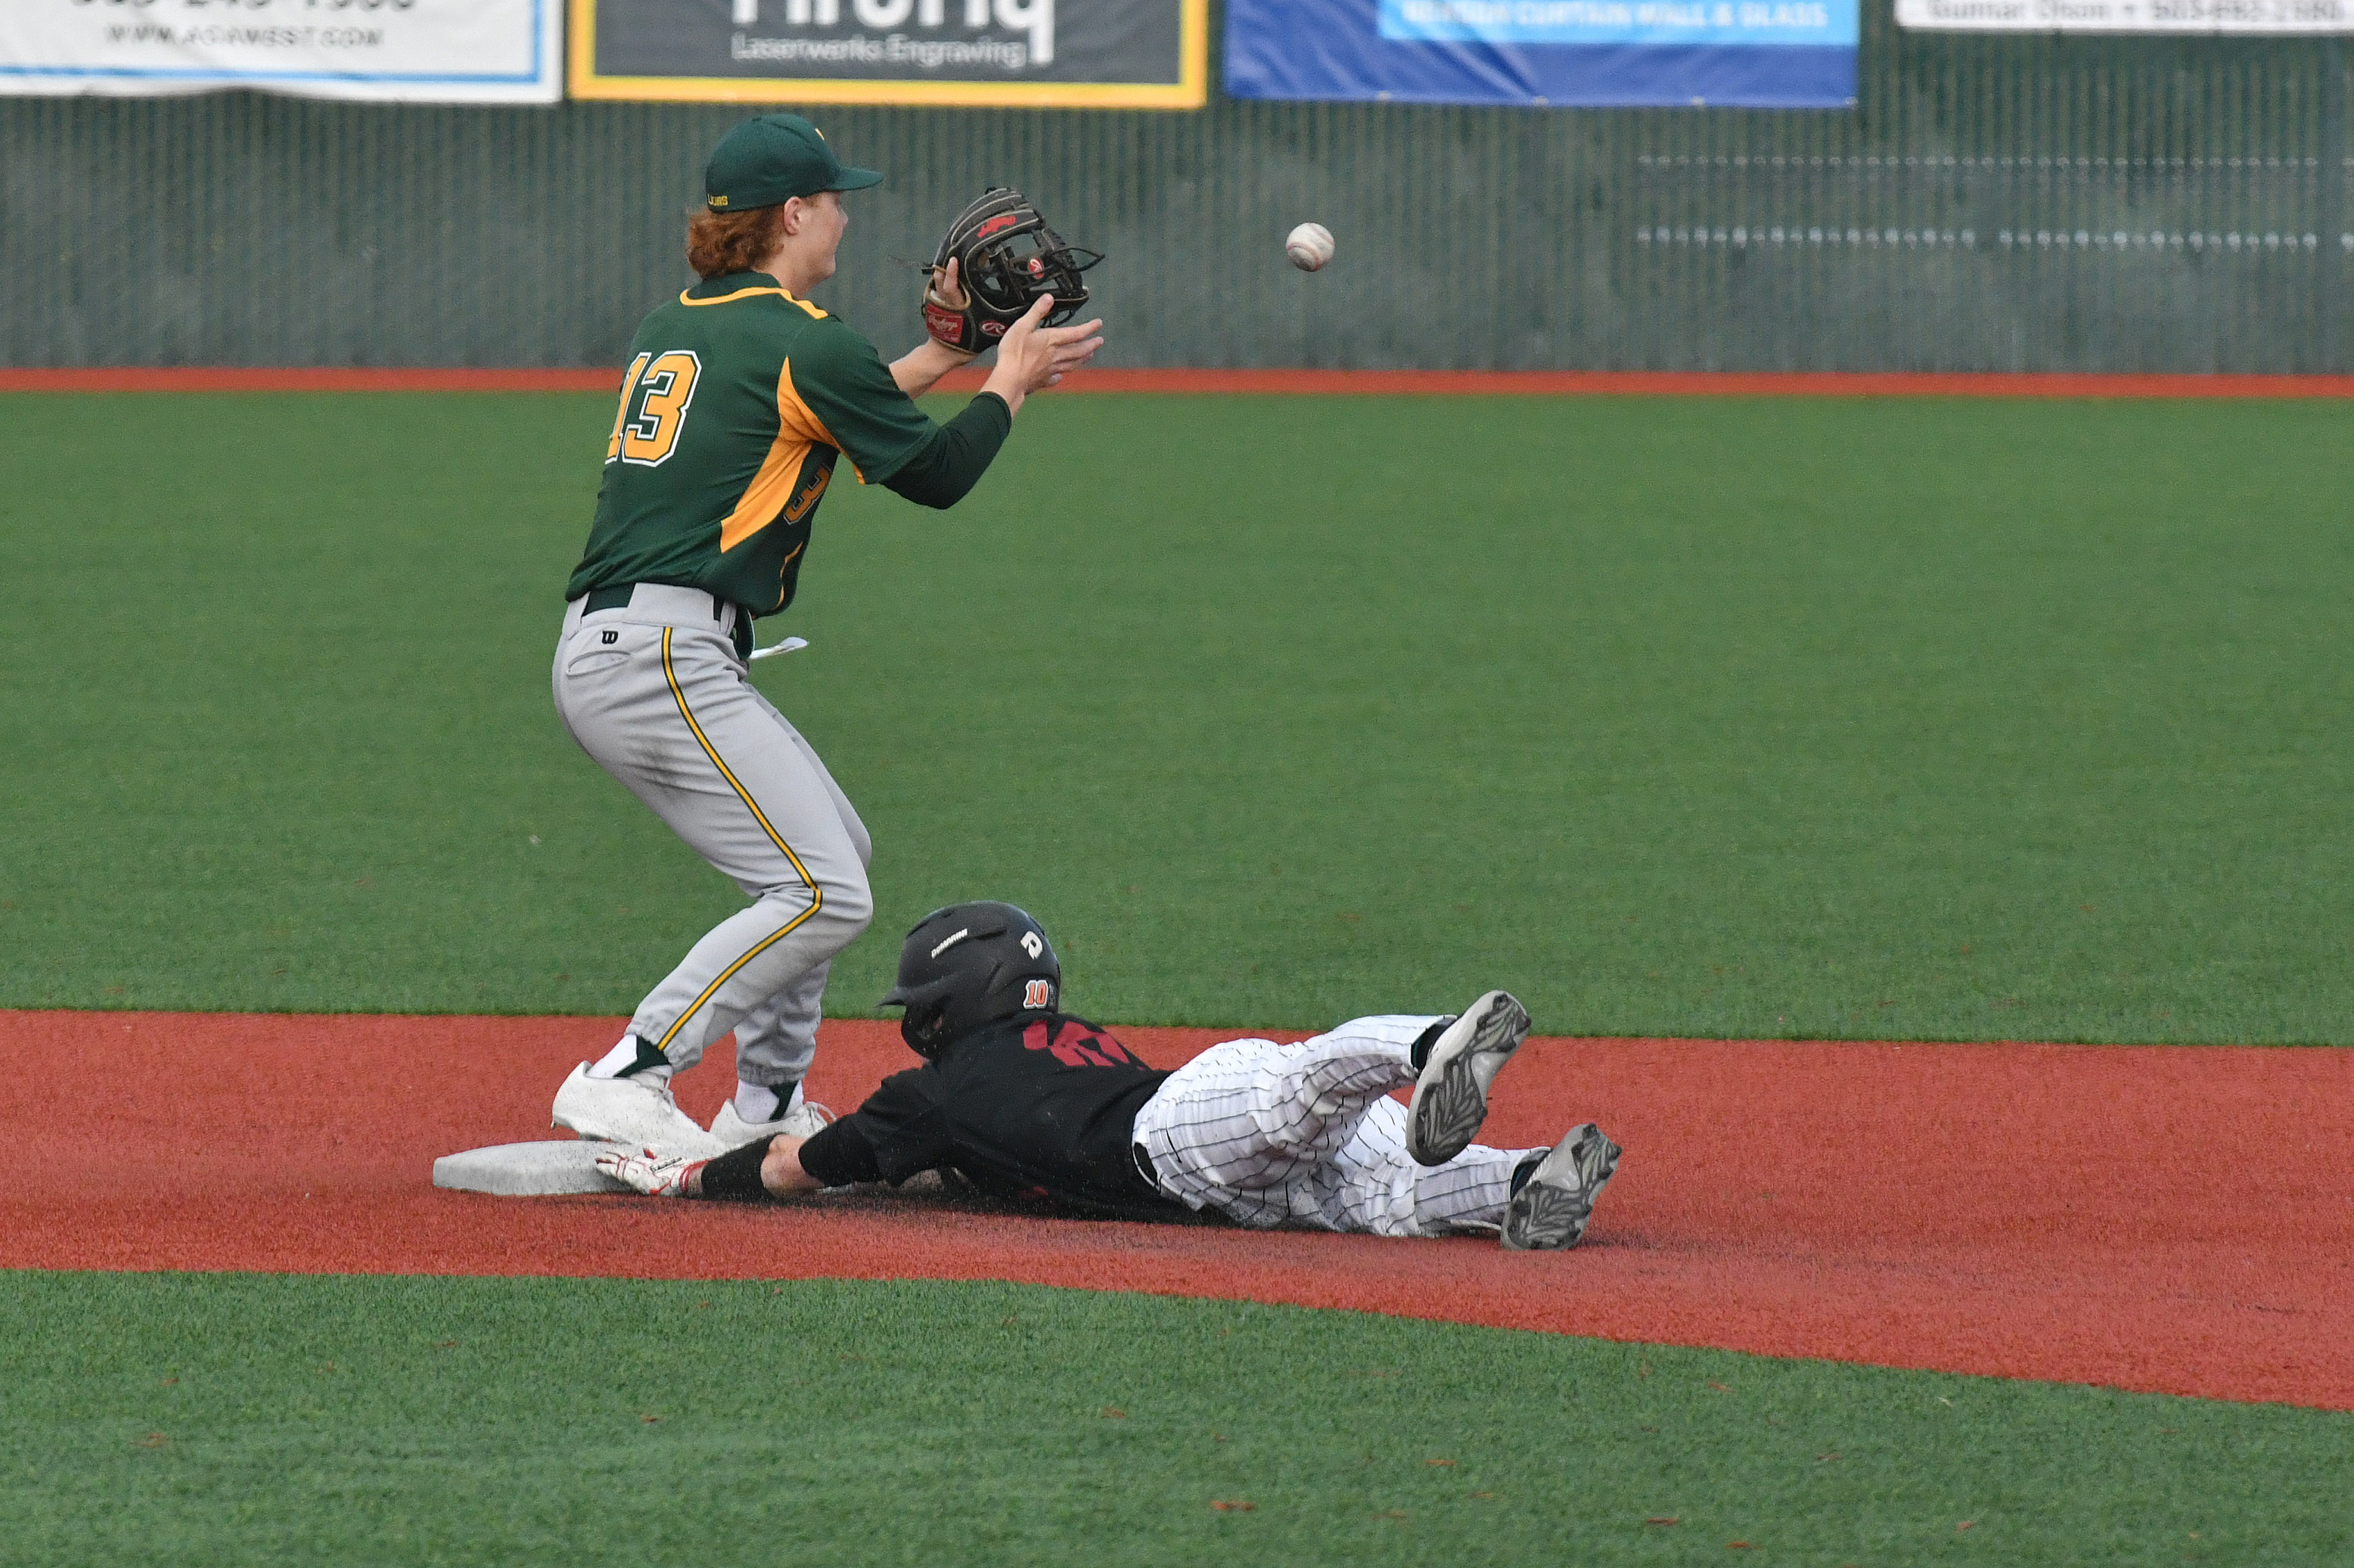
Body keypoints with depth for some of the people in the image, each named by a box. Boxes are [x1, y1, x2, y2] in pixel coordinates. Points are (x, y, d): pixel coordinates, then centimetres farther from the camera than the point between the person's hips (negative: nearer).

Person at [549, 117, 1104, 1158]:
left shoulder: (672, 330, 19)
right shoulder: (800, 340, -7)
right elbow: (938, 474, 3)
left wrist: (941, 355, 32)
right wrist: (1012, 378, 19)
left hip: (596, 655, 10)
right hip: (664, 657, -10)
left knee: (837, 849, 21)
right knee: (823, 895, -12)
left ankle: (766, 1106, 22)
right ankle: (623, 1086, -15)